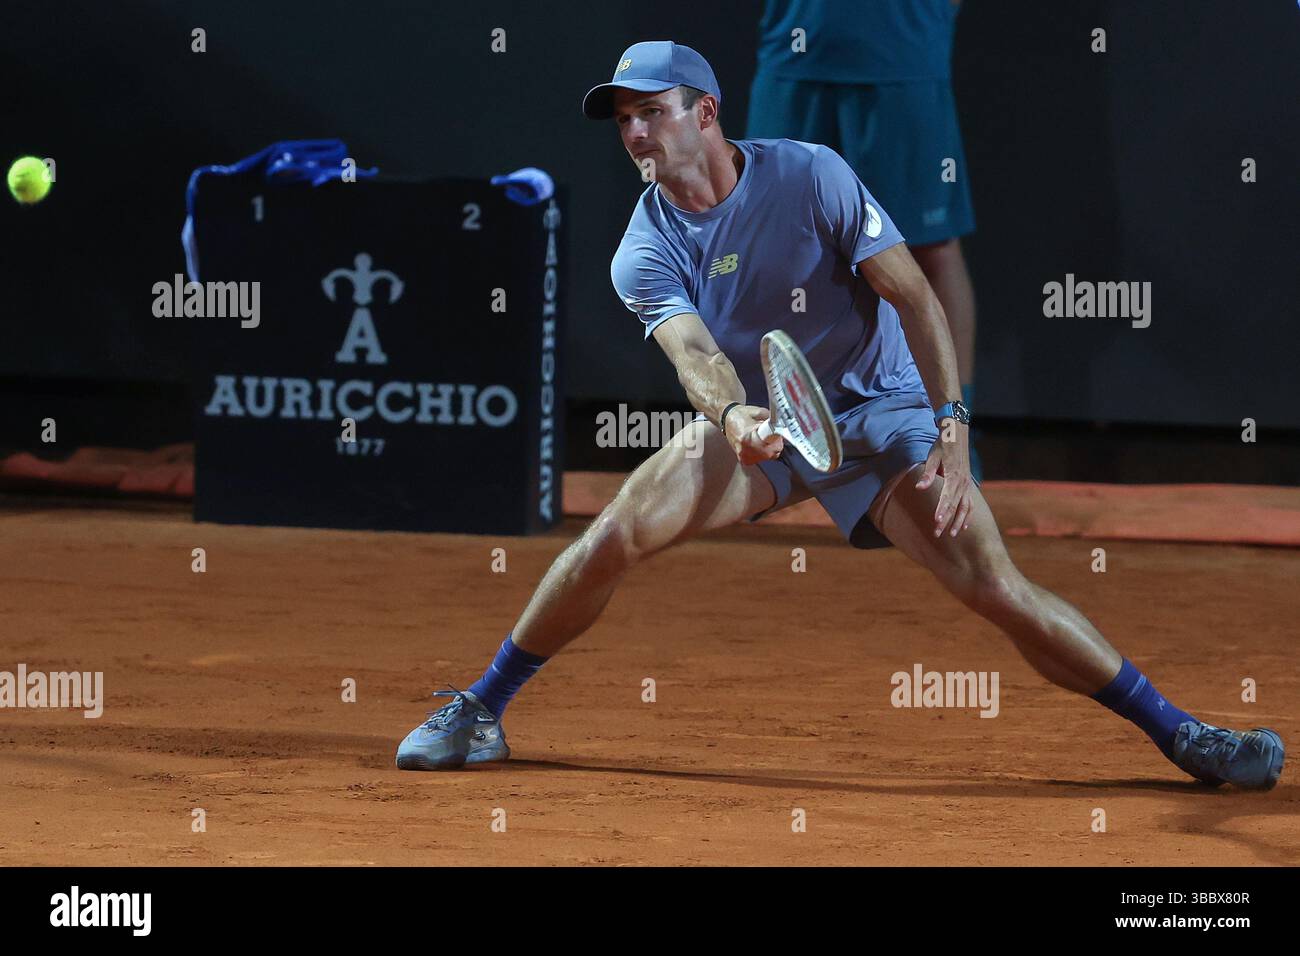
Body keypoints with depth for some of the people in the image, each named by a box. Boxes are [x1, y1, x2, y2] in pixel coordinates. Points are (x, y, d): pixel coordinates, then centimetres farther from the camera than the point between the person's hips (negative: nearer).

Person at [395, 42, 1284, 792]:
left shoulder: (810, 176, -17)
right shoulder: (646, 252, -9)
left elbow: (916, 297, -19)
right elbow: (694, 349, -27)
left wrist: (951, 439, -28)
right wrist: (732, 418, -51)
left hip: (879, 412, -2)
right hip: (757, 422, 3)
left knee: (999, 590, -16)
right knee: (612, 538, -16)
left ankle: (1177, 731, -7)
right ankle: (478, 715, 0)